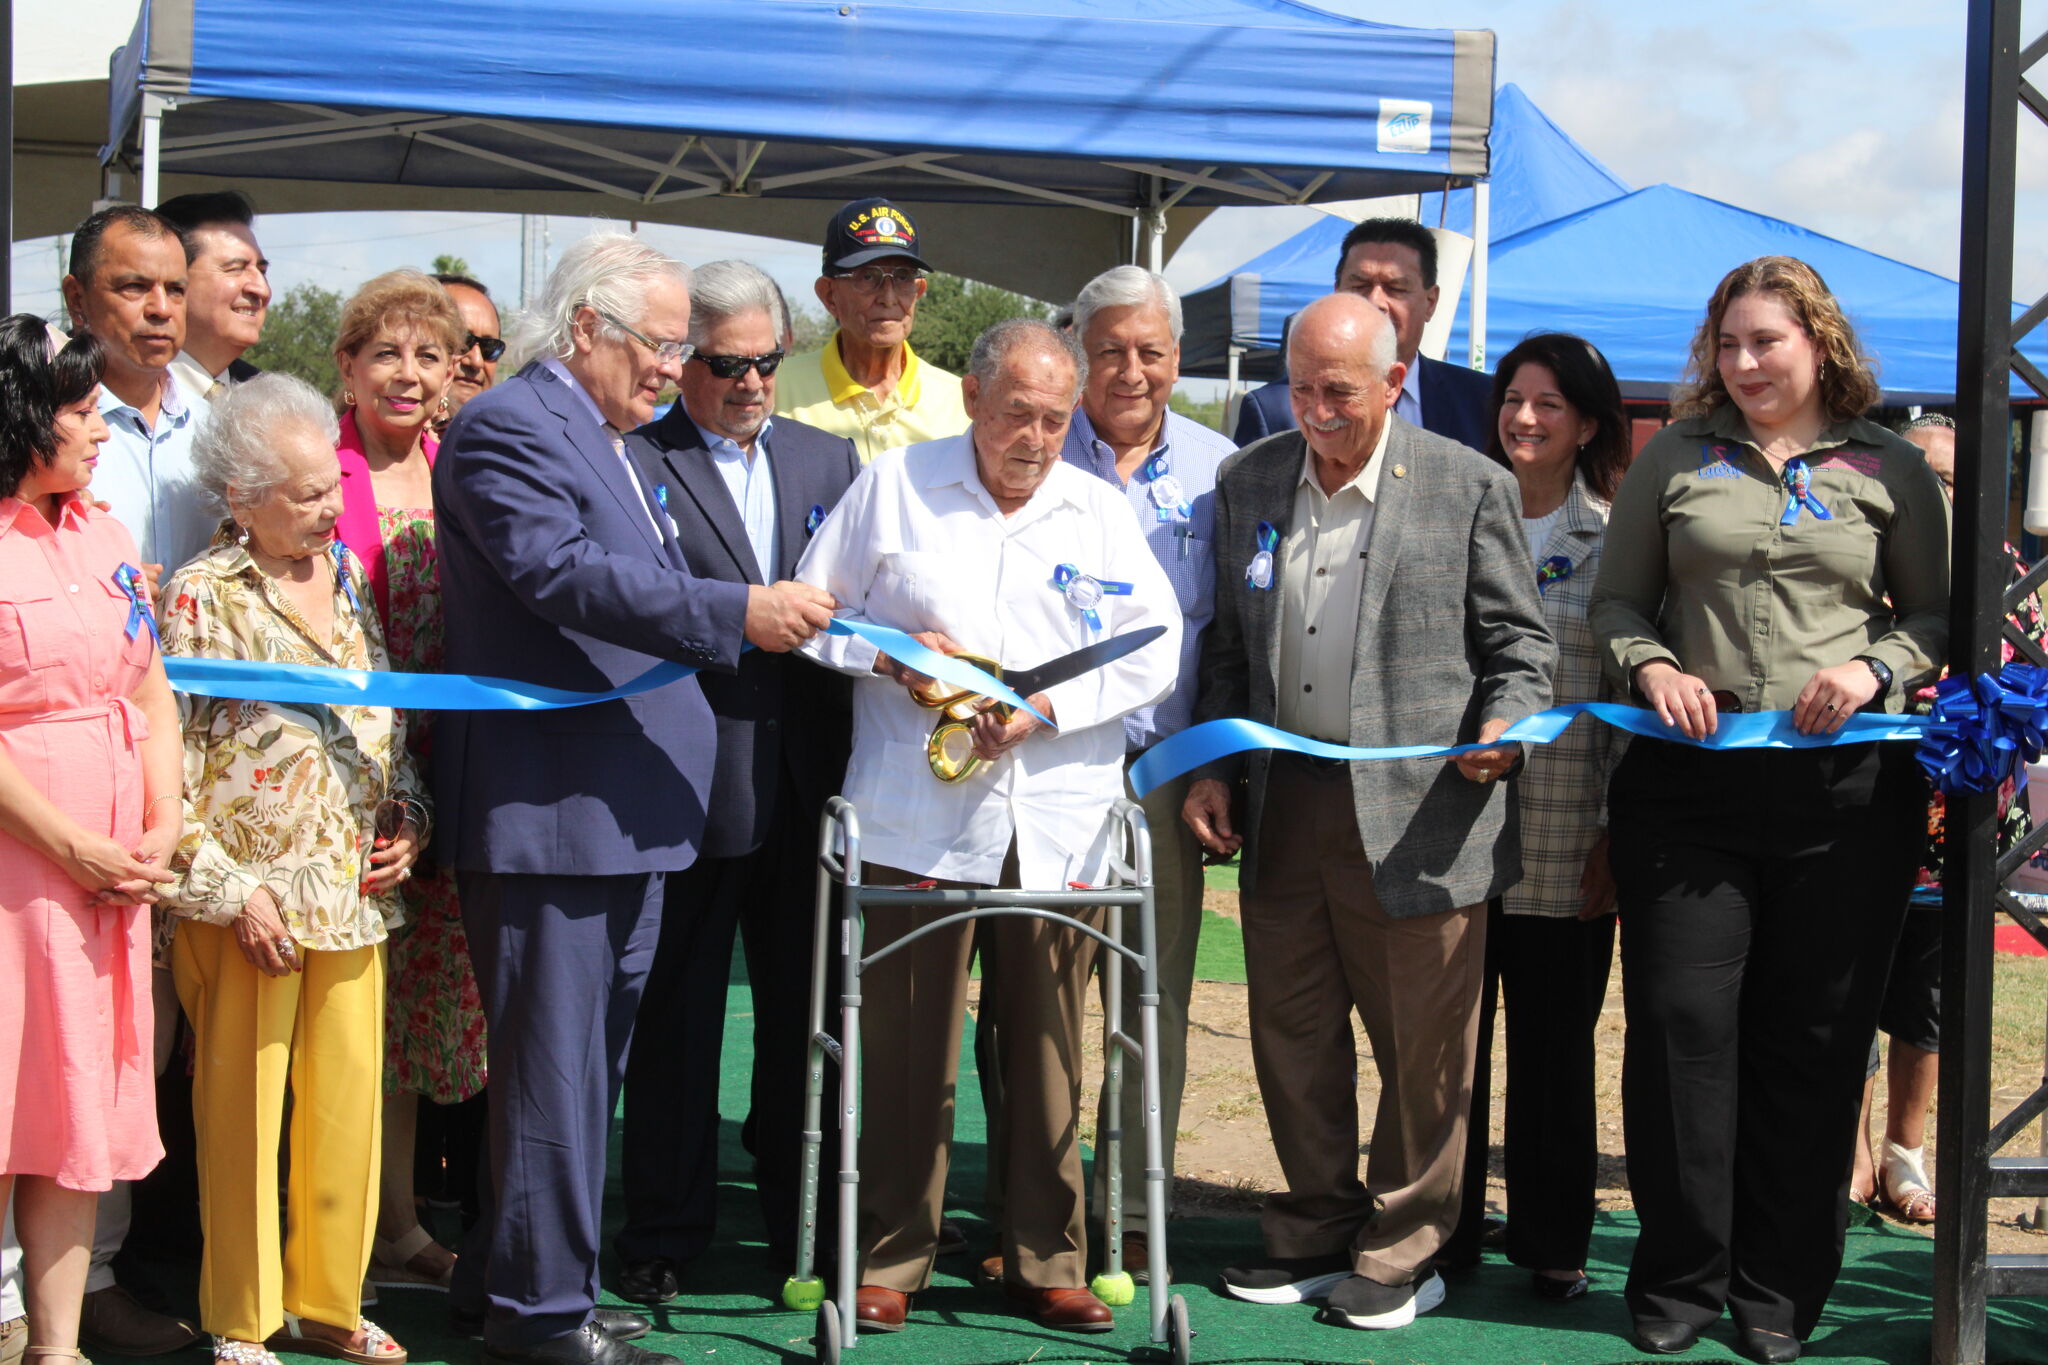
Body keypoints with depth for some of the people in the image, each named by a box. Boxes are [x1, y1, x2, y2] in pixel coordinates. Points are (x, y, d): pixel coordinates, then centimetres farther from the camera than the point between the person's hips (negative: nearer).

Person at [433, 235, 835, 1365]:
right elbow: (563, 575, -25)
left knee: (591, 1054, 16)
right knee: (552, 1062, -5)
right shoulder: (507, 428, -12)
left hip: (621, 806, 10)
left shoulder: (610, 440, 20)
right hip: (545, 806, -10)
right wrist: (738, 613, -29)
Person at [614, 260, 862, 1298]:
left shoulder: (829, 460, 14)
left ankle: (805, 1220, 23)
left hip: (809, 779, 4)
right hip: (688, 777, -4)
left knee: (806, 1008, 11)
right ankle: (665, 1233, 17)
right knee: (676, 1011, 6)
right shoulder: (630, 462, -3)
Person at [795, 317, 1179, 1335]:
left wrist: (1049, 705, -8)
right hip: (915, 817, -1)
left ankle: (1047, 1262, 16)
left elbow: (1154, 651, 6)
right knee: (904, 1049, 0)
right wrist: (894, 657, -8)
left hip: (1058, 821, 1)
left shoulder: (1099, 513, 10)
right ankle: (890, 1259, 12)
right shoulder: (893, 488, 7)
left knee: (1048, 1056, 4)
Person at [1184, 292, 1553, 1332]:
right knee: (1291, 1035, 12)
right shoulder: (1246, 482, 10)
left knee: (1421, 1048, 3)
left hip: (1419, 811, -4)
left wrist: (1505, 724, -16)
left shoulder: (1470, 486, -1)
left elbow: (1519, 639, 3)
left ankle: (1402, 1256, 19)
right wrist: (1213, 767, 6)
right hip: (1281, 806, 4)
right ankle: (1317, 1235, 28)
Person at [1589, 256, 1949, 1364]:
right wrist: (1650, 666, -7)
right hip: (1689, 783, 0)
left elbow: (1936, 612, 11)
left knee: (1813, 1041, 5)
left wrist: (1874, 667, -8)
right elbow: (1617, 598, 12)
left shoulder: (1889, 470, 8)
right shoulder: (1674, 458, 9)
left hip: (1846, 785, 0)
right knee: (1681, 1023, -1)